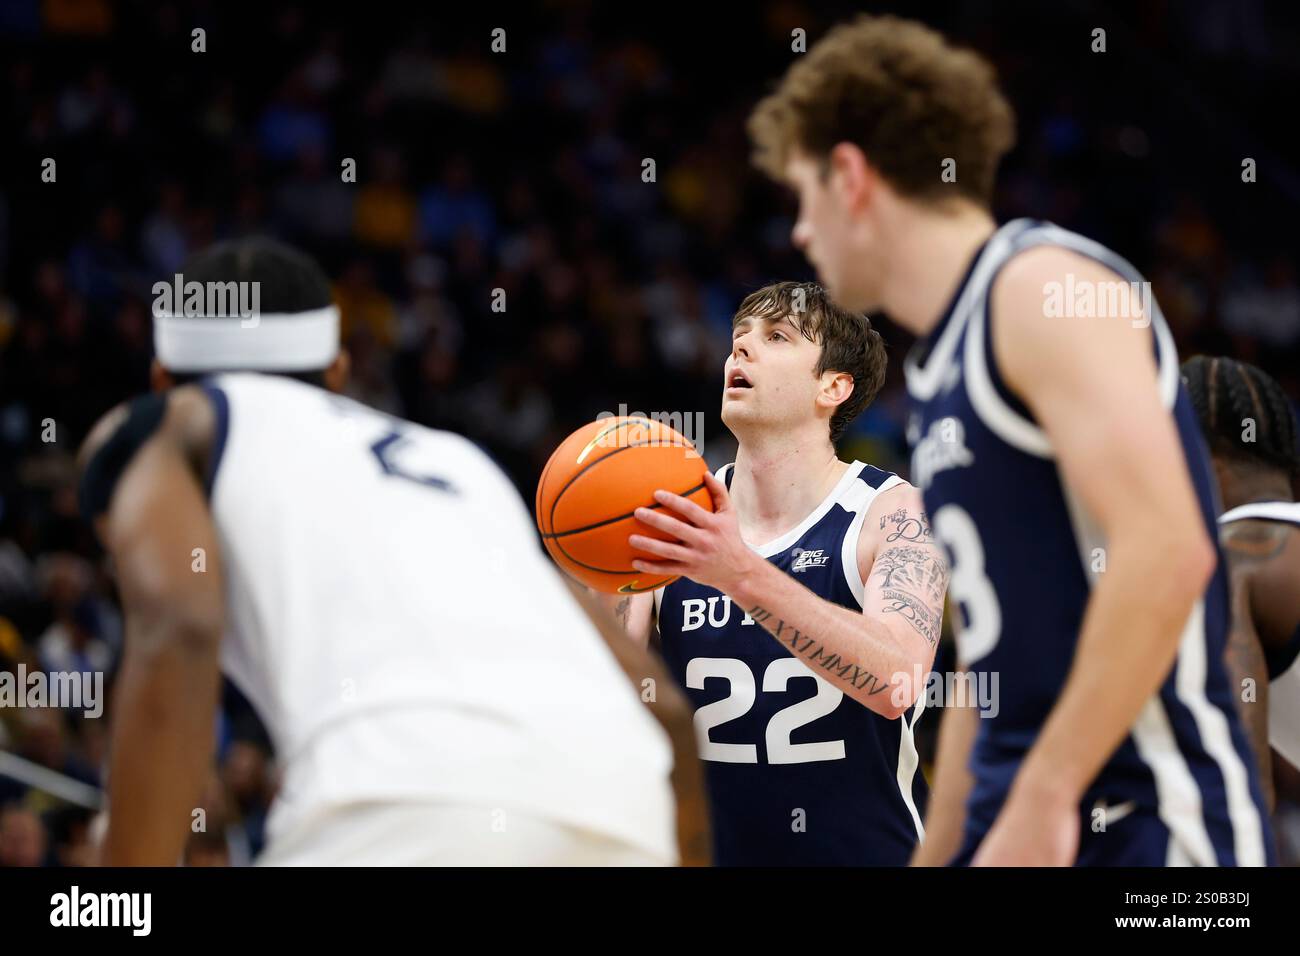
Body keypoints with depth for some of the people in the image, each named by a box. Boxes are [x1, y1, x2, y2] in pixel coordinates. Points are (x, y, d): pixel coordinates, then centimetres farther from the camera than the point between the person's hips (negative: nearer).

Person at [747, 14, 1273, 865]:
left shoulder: (1043, 288, -10)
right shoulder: (940, 363, 19)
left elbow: (1165, 550, -21)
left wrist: (1044, 797, -22)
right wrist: (936, 855, 22)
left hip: (1146, 827, -9)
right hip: (1020, 828, 9)